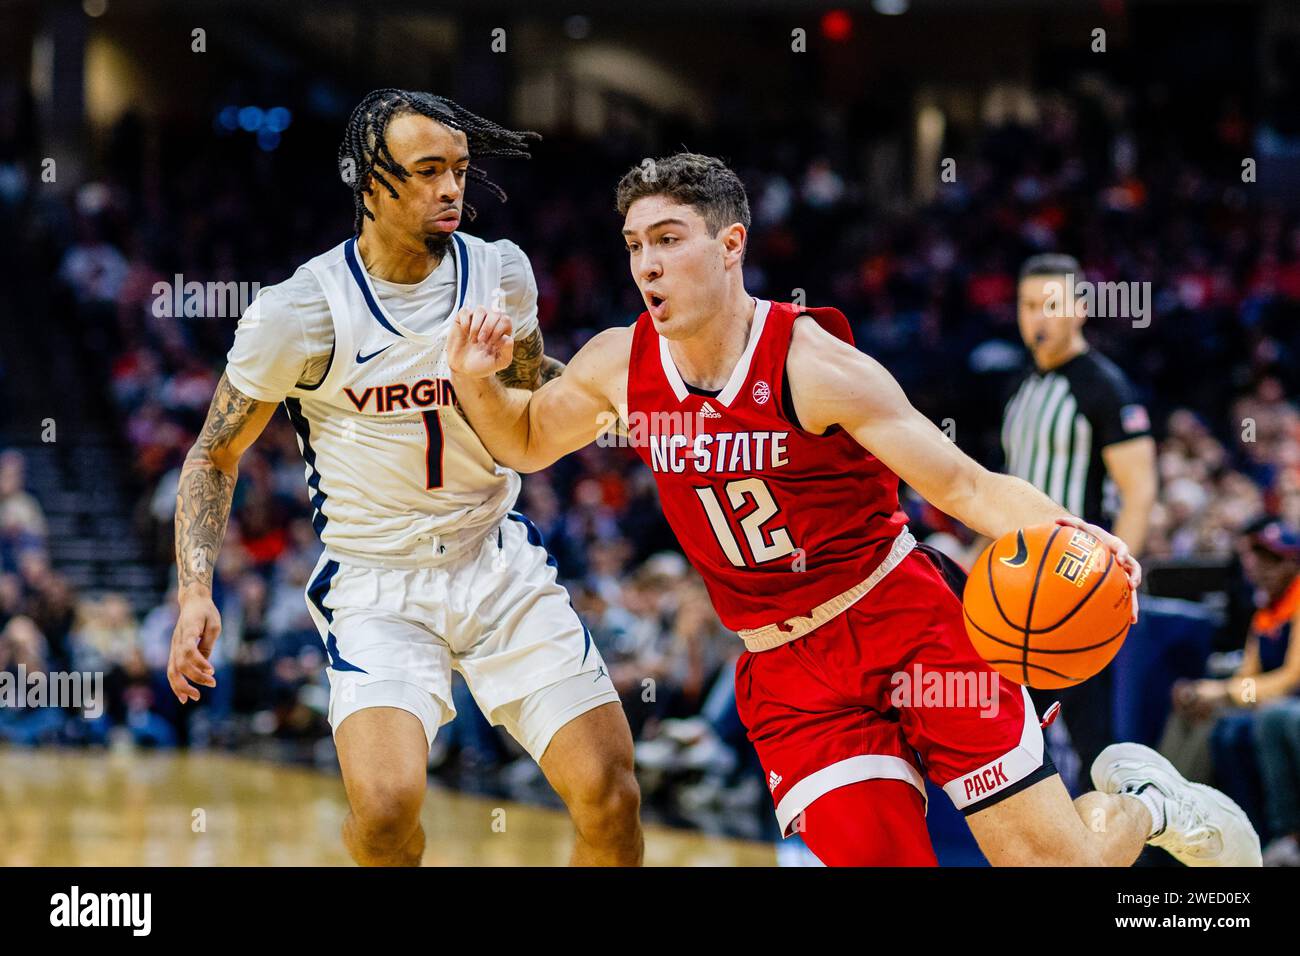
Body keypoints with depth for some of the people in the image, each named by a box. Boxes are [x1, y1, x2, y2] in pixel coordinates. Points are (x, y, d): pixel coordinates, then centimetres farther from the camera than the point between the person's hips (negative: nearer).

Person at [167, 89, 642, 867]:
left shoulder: (500, 272, -2)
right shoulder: (299, 313, -13)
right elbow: (215, 456, 0)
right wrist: (196, 592, -12)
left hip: (500, 564, 3)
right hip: (376, 588, -3)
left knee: (609, 792, -8)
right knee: (386, 805, -25)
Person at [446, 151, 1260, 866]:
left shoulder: (816, 367, -17)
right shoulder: (620, 368, -2)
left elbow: (965, 485, -18)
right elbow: (527, 444, 18)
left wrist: (1059, 532, -38)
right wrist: (476, 381, -4)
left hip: (906, 621, -4)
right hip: (784, 672, 4)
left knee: (1054, 856, -6)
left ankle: (1140, 802, 29)